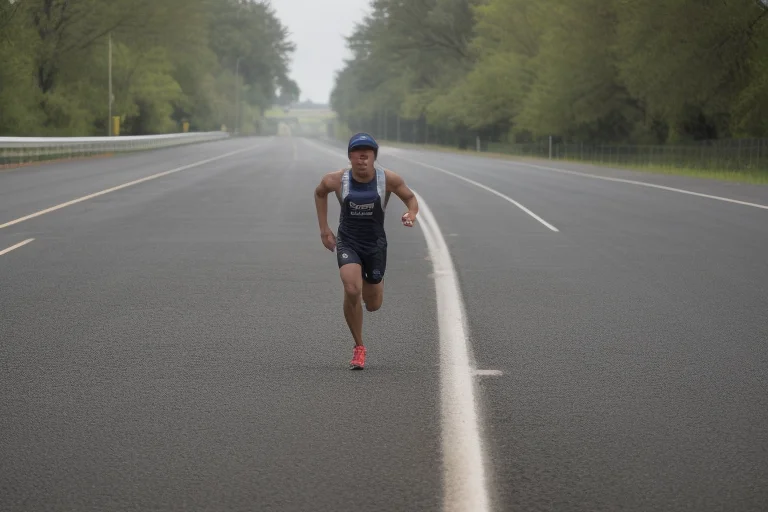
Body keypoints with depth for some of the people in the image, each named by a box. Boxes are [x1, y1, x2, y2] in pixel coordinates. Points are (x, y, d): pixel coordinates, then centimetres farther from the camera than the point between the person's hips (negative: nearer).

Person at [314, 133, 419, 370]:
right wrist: (324, 228, 6)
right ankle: (359, 348, -7)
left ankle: (373, 283, 51)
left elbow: (411, 198, 1)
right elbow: (319, 193, 9)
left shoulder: (388, 179, -15)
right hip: (347, 243, -1)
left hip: (375, 244, 1)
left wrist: (411, 215, -22)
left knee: (373, 305, 10)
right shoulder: (336, 180, -13)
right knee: (351, 291, -26)